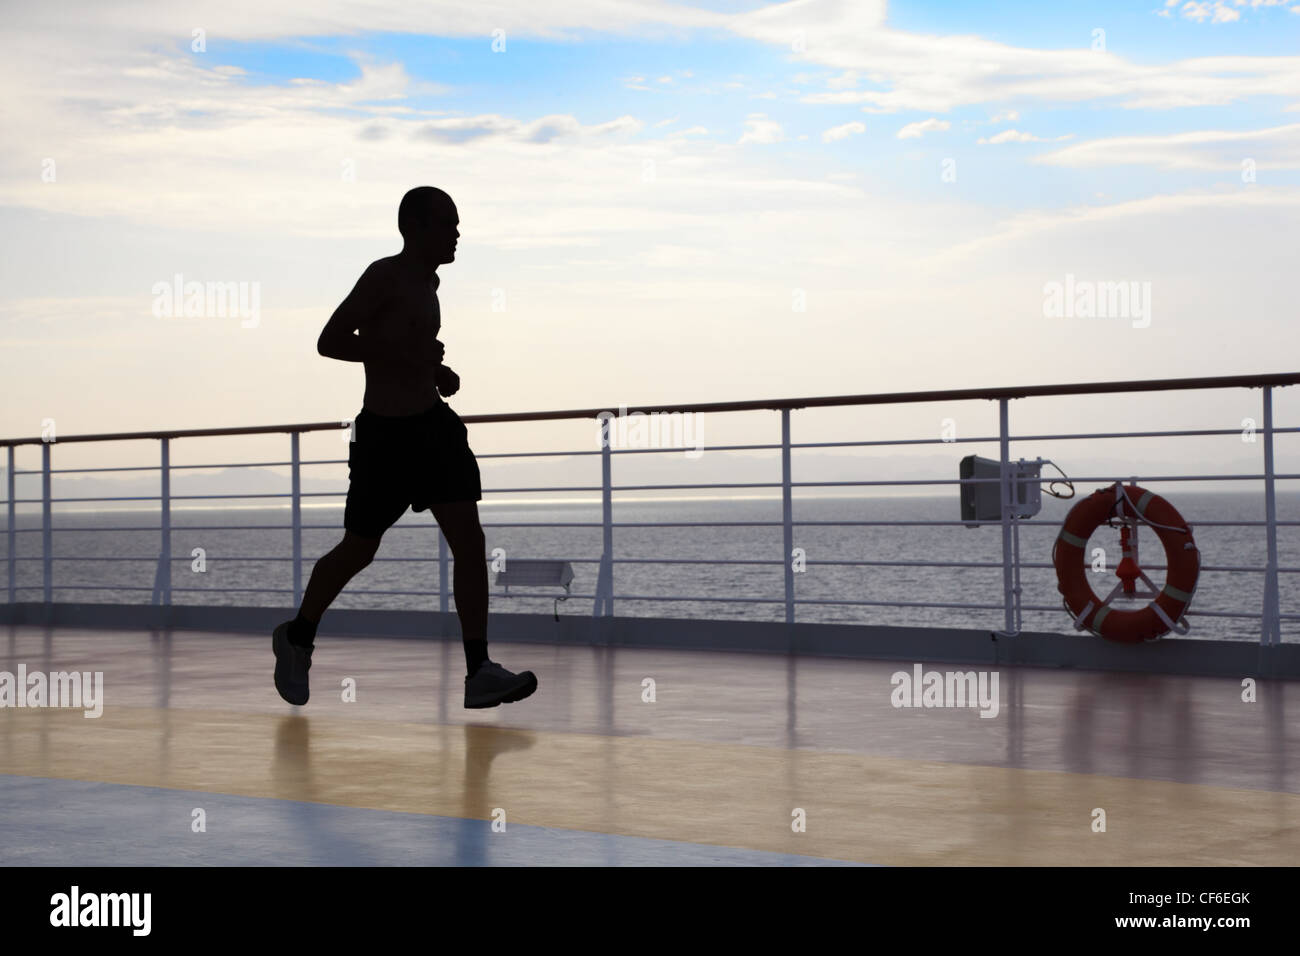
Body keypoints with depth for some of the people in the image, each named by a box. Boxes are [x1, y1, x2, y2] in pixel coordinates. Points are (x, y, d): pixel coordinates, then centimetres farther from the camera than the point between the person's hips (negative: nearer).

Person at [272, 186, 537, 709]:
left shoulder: (427, 279, 12)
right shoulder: (384, 275, -14)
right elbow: (329, 342, -21)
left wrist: (436, 371, 11)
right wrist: (412, 355, -20)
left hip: (435, 426, 7)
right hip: (383, 435, -7)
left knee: (470, 543, -8)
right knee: (358, 552, 8)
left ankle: (480, 675, -10)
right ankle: (296, 638, 34)